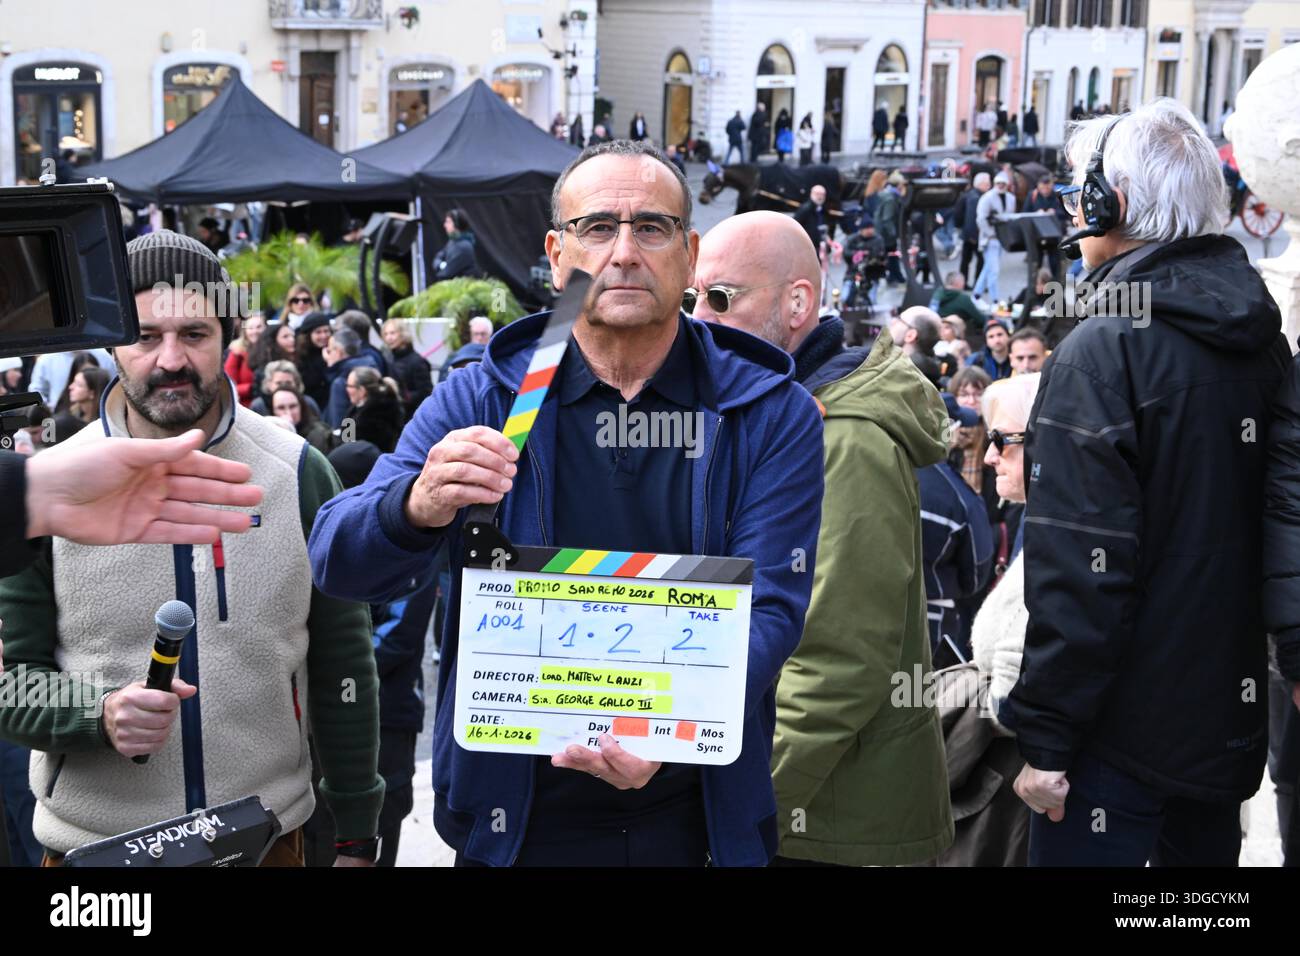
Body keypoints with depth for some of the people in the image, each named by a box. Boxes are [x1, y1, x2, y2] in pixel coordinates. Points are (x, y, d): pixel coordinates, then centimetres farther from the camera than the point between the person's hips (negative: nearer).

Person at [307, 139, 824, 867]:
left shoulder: (772, 415, -4)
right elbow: (340, 563, -9)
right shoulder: (477, 400, -2)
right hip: (513, 819, 1)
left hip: (696, 820, 0)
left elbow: (768, 606, -13)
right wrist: (418, 508, -32)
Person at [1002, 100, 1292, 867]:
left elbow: (1080, 569, -22)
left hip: (1123, 729, -7)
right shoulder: (1264, 341, 5)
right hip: (1233, 716, 7)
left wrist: (1045, 737, -15)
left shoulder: (1104, 350, -18)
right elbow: (1260, 531, 12)